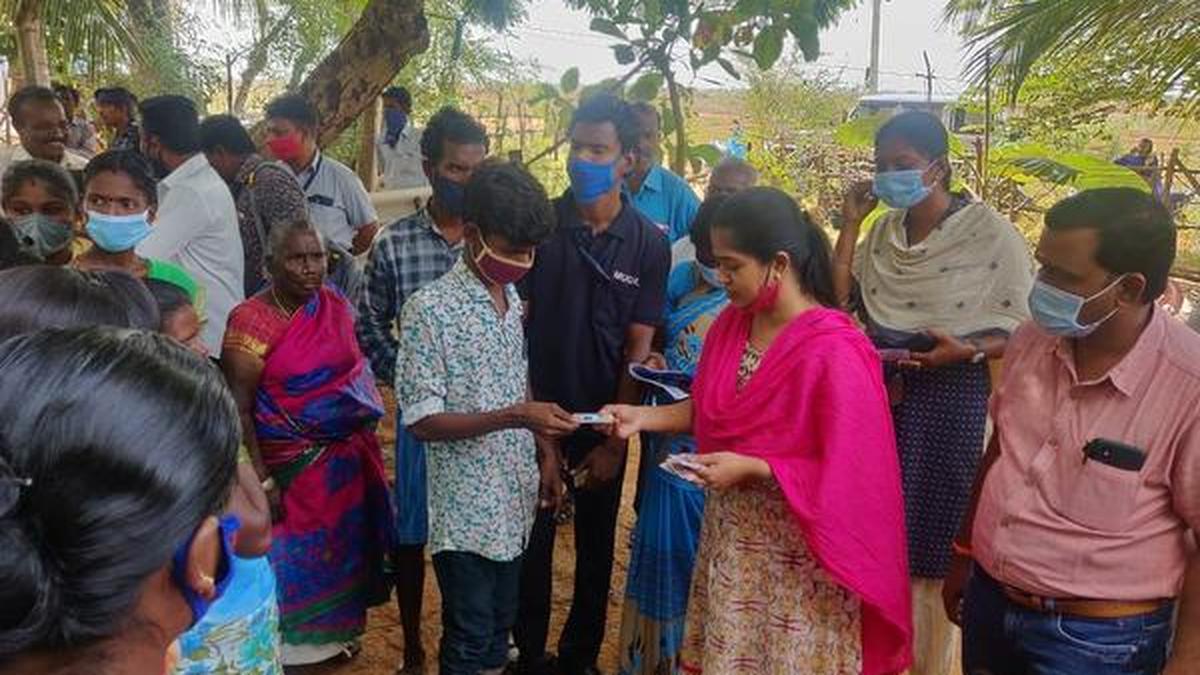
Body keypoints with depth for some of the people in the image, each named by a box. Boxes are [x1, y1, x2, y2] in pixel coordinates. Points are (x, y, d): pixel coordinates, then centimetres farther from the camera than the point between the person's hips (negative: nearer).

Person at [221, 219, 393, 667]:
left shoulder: (337, 306, 1)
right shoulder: (251, 322, -16)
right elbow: (238, 409, -16)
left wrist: (366, 444, 12)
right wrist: (261, 480, -18)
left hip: (347, 458, 6)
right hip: (292, 466, -5)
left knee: (340, 548, 18)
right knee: (296, 555, 8)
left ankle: (336, 634, 39)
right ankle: (292, 647, 29)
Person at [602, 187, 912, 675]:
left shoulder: (835, 351, -23)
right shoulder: (731, 323, 1)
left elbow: (846, 474, -21)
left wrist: (750, 468, -24)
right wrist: (645, 416, -2)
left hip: (796, 556, -7)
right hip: (729, 537, 7)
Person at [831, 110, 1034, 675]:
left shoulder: (992, 234, -12)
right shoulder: (884, 230, 6)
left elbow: (1026, 332, -8)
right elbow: (839, 298, 0)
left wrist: (966, 351, -25)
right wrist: (850, 223, -4)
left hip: (949, 399, -5)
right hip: (877, 392, 5)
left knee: (930, 549, 5)